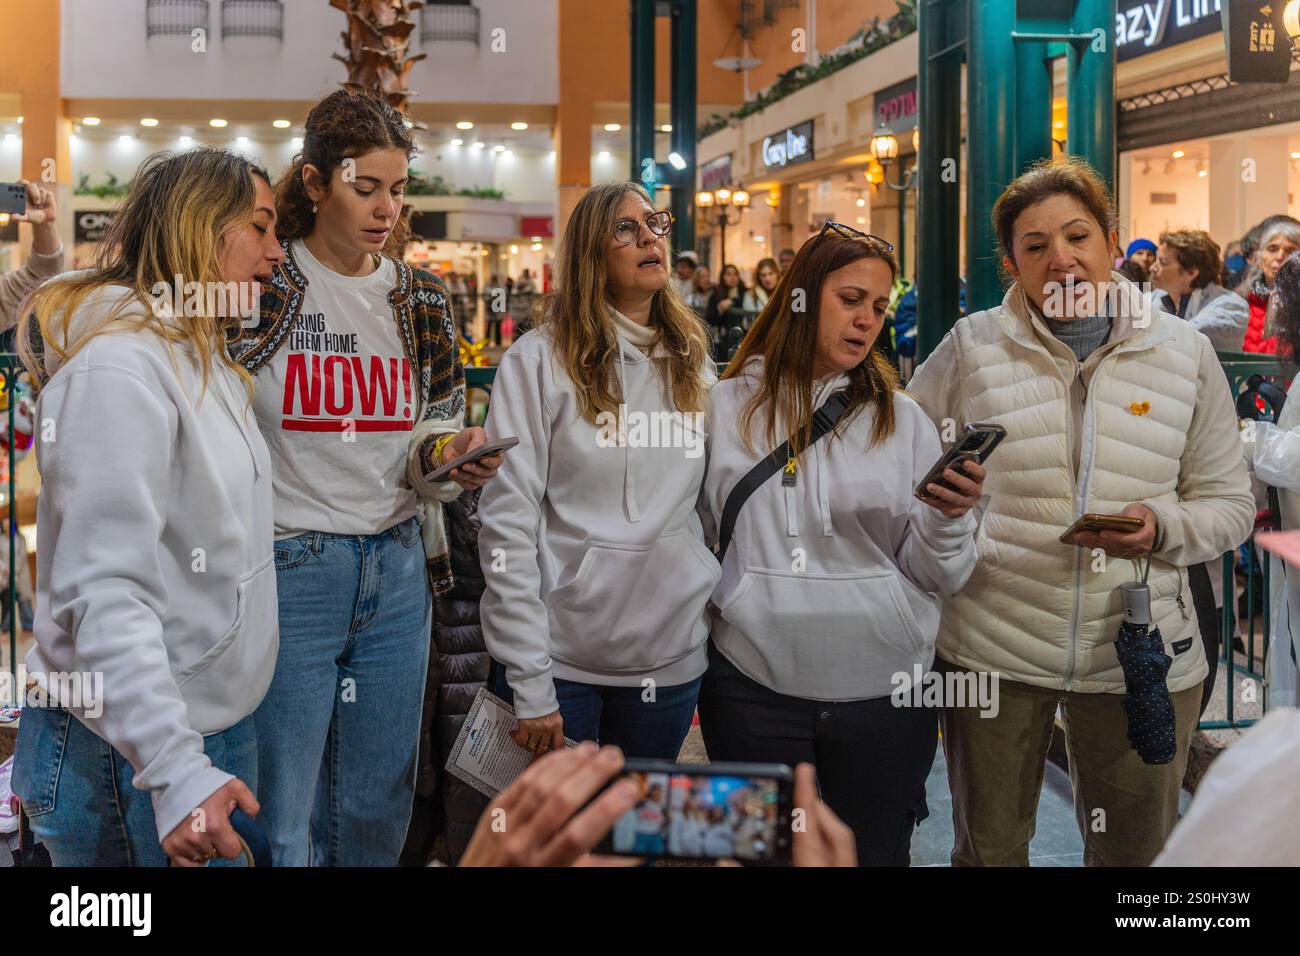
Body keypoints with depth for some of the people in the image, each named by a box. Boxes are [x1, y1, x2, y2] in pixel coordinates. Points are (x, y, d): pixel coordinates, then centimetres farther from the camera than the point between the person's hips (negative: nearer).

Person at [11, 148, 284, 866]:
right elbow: (103, 593, -26)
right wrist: (175, 771, -31)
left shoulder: (204, 363, 13)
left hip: (218, 727, 9)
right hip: (132, 758, -9)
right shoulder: (118, 369, -19)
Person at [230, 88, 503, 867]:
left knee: (379, 812, 15)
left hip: (398, 575, 5)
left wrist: (451, 460, -7)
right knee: (283, 823, 3)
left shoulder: (421, 300, 9)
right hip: (288, 570, -5)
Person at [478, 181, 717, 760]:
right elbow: (507, 525, -12)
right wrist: (530, 684, -15)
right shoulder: (540, 360, -8)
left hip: (671, 661, 4)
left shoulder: (693, 365, 8)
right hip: (558, 659, -4)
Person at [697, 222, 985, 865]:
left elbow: (934, 577, 2)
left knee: (877, 854, 14)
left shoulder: (902, 419, 4)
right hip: (753, 686, -1)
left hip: (886, 688, 1)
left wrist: (948, 518, -17)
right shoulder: (725, 407, 1)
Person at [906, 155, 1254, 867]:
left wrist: (1161, 529, -14)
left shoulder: (1184, 353, 2)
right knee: (988, 847, 15)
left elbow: (1229, 502, 5)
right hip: (990, 647, 0)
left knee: (1136, 851, 15)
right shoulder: (972, 346, -1)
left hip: (1138, 657, 1)